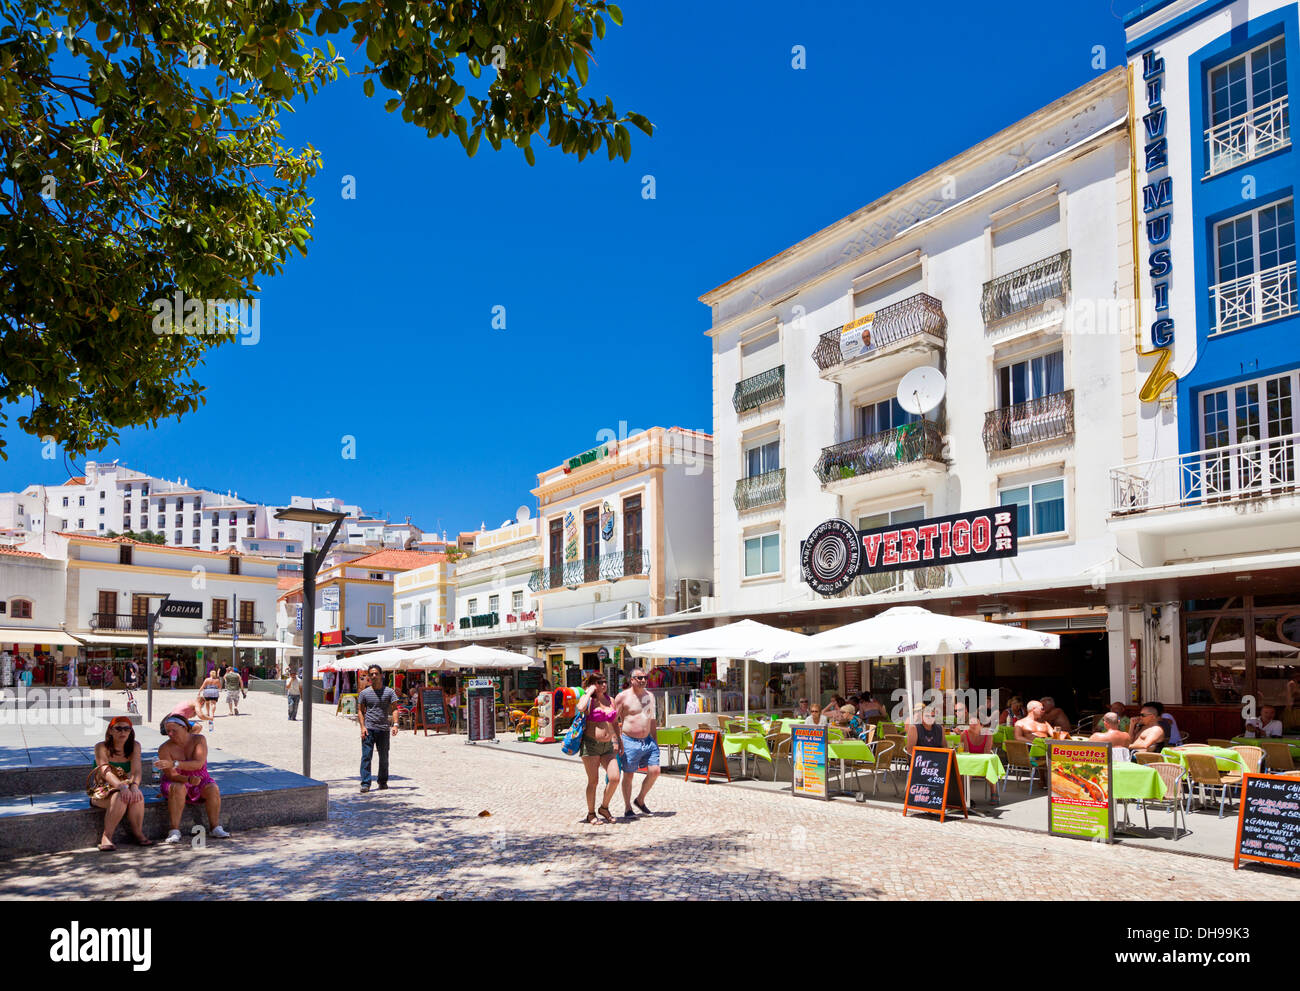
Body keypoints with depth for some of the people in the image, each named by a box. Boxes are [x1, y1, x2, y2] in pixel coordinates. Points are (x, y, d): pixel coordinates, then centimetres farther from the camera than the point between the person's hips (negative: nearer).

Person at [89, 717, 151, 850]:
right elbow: (106, 772, -24)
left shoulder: (134, 746, 1)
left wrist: (134, 786, -35)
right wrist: (122, 787, -41)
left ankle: (138, 833, -16)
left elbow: (136, 771, -11)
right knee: (120, 798, -36)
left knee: (137, 796, -32)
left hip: (125, 788, 3)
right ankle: (106, 837, -25)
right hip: (103, 791, -3)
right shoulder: (101, 747, -9)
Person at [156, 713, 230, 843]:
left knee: (213, 788, -28)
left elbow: (198, 764, -25)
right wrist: (189, 779, -38)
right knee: (178, 788, -35)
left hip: (200, 781, 1)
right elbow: (171, 775, -18)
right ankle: (175, 831, -32)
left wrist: (174, 764, -37)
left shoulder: (199, 739, -11)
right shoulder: (165, 749, -12)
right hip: (177, 782, -1)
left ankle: (214, 827, -18)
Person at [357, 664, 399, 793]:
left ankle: (383, 781, 22)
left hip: (384, 729, 1)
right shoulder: (364, 693, 5)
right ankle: (365, 783, -6)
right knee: (366, 756, -8)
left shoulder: (389, 692, 3)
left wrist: (395, 725, -15)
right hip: (368, 729, 0)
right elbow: (360, 711, 8)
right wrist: (363, 727, -5)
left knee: (384, 757, 9)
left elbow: (394, 709, -1)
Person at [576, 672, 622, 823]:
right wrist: (589, 692, -15)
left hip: (608, 746, 5)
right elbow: (580, 708, -29)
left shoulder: (611, 700, 14)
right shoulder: (588, 699, -4)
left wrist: (620, 741, 21)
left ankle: (604, 807, 15)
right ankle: (591, 814, 14)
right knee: (593, 781, -2)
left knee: (614, 778, -6)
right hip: (590, 744, -5)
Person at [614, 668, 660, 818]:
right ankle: (627, 808, 16)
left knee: (654, 771, -3)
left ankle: (640, 800, 18)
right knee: (628, 775, 2)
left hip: (648, 740, 5)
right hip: (630, 742, -5)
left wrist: (655, 740, 17)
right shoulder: (623, 696, -7)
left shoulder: (650, 696, 12)